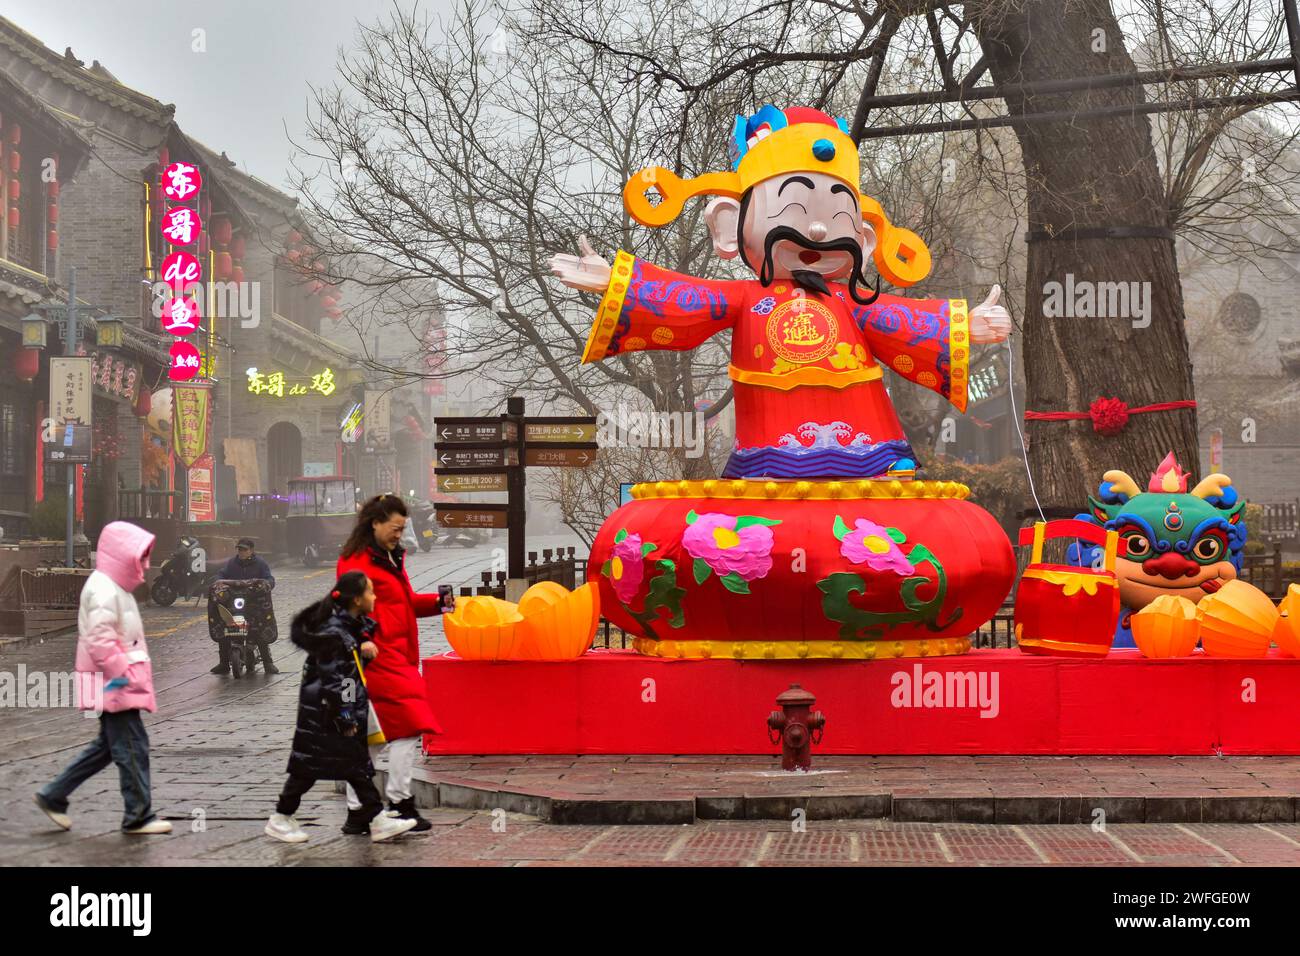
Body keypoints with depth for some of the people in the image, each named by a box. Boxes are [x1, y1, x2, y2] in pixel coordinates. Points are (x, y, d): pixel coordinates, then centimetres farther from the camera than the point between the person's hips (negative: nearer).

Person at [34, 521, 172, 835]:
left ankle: (53, 796, 21)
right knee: (133, 747, -5)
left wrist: (129, 674, 23)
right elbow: (100, 640, -25)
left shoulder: (114, 587, 17)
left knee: (108, 746, 16)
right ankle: (138, 817, 3)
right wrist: (122, 674, -24)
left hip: (118, 682, 11)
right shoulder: (103, 590, -17)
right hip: (113, 684, -11)